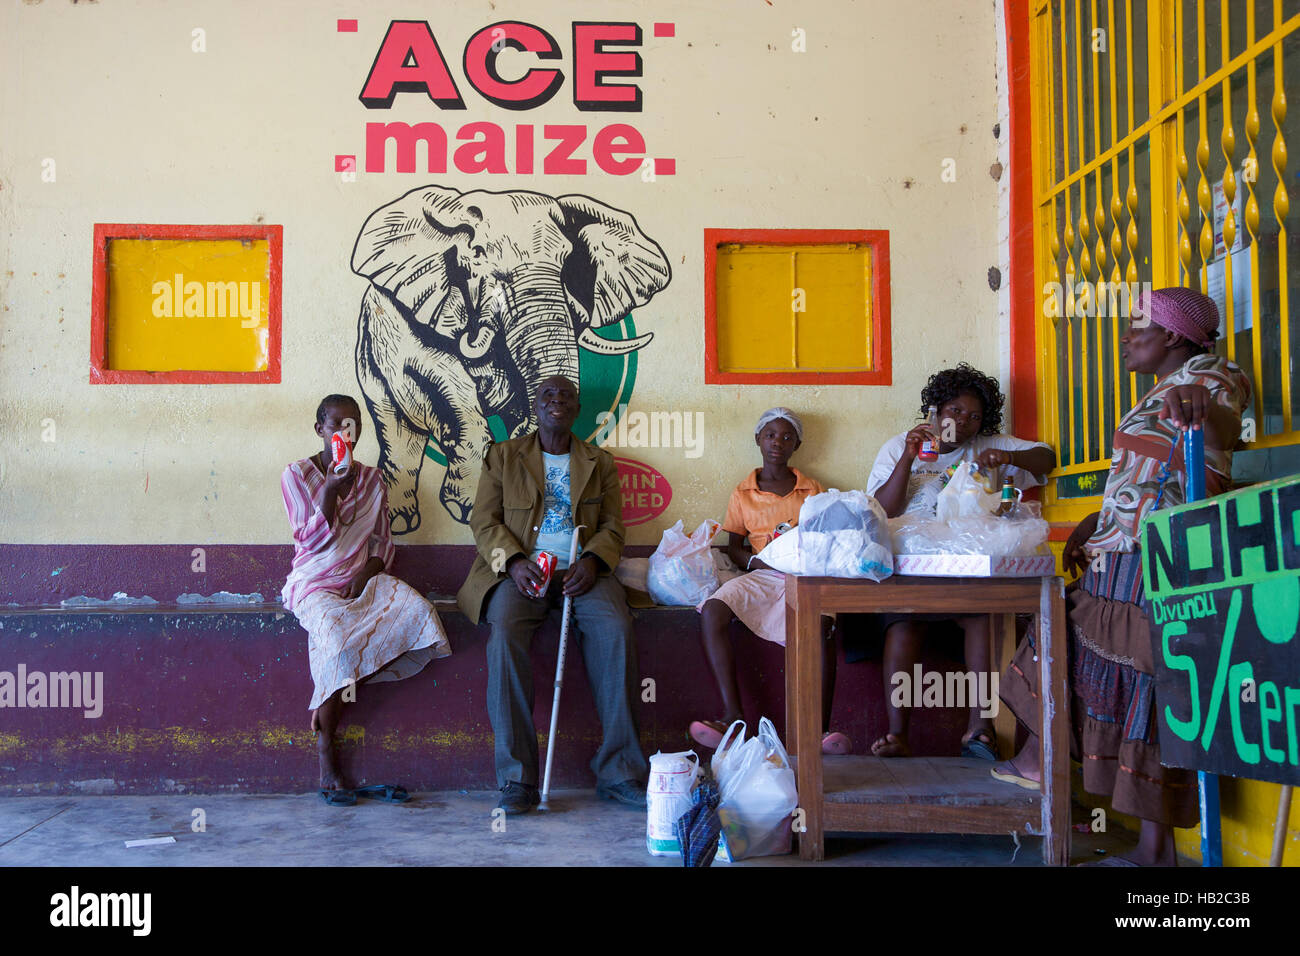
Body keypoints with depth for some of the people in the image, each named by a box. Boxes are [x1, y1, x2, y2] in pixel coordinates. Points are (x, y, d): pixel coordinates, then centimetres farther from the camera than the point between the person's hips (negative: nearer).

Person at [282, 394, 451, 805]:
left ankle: (326, 706, -16)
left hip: (362, 578, 4)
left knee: (417, 613, -27)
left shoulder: (371, 478, 14)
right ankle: (326, 754, -23)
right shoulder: (297, 474, 3)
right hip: (315, 582, -4)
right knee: (336, 638, -36)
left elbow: (382, 543, 13)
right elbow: (312, 541, -6)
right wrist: (330, 491, -17)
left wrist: (367, 571, -8)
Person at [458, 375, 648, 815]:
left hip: (580, 571, 1)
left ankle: (619, 771, -23)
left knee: (616, 629, -30)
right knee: (505, 634, -33)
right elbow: (484, 520, 6)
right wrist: (514, 561, -13)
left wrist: (592, 561, -11)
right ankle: (517, 778, -29)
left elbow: (612, 526, 12)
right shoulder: (503, 456, 16)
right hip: (520, 570, -1)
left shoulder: (600, 463, 20)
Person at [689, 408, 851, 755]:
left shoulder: (813, 491, 16)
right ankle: (732, 716, -32)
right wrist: (755, 561, -7)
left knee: (821, 623, -36)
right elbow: (734, 546, 15)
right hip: (759, 575, 2)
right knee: (712, 611, -30)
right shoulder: (743, 493, 17)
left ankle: (820, 728, -34)